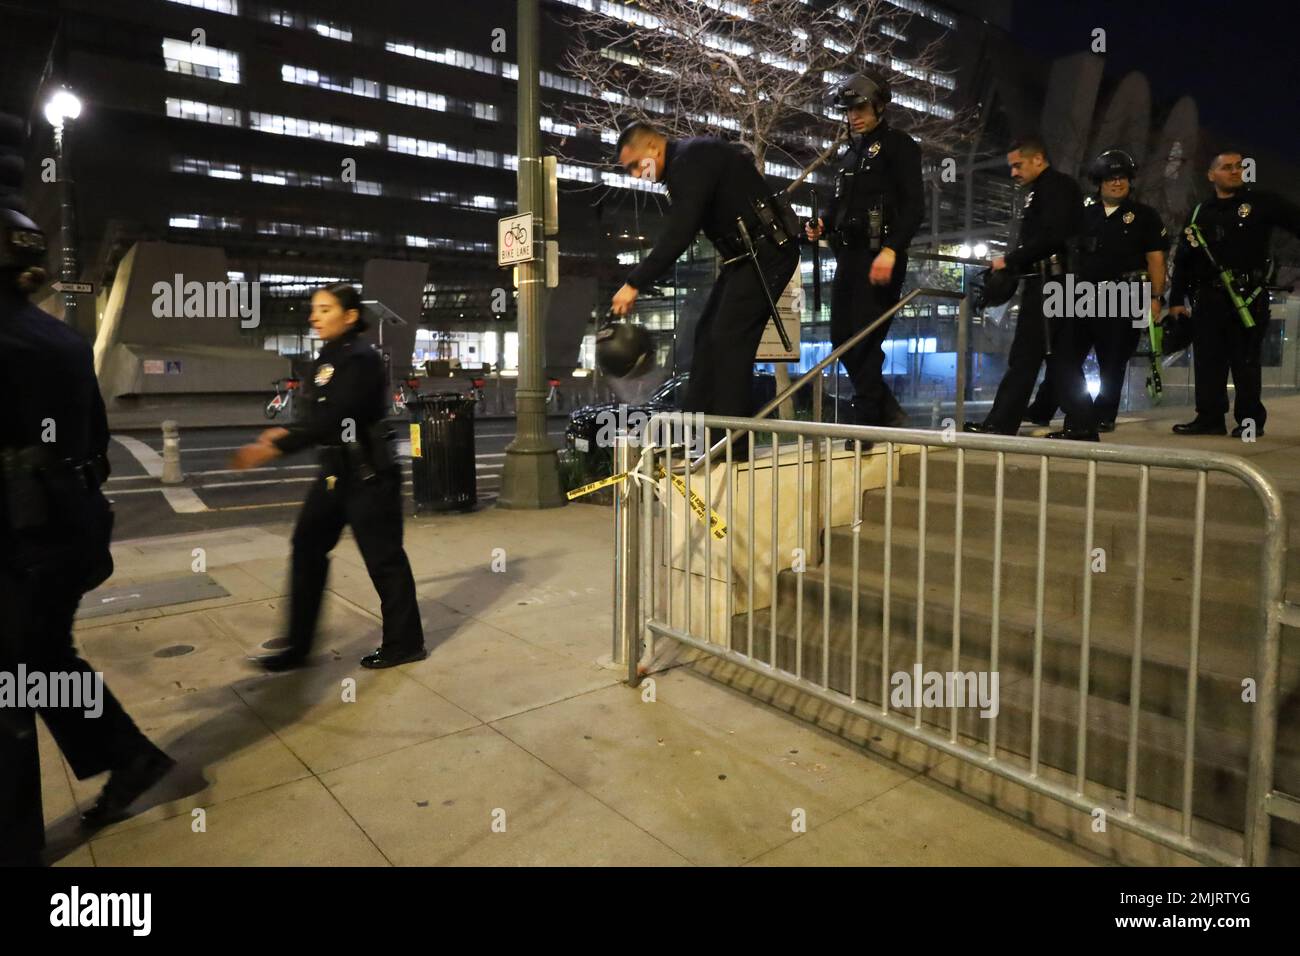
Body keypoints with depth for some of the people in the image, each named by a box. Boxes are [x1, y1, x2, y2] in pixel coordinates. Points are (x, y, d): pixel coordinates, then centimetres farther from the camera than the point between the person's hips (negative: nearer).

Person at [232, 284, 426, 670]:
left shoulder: (362, 358, -17)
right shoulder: (326, 359, 11)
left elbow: (334, 419, -26)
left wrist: (274, 447, -28)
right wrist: (286, 432, 0)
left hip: (367, 474, -9)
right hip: (334, 472, 9)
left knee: (383, 558, 1)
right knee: (307, 548, 9)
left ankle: (405, 643, 18)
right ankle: (298, 646, 18)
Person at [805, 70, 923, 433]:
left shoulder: (898, 145, 0)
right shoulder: (848, 154, 22)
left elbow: (914, 205, -10)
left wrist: (891, 250, -22)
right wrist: (823, 225, 6)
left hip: (880, 256, -8)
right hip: (849, 255, 8)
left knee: (865, 339, -12)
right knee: (842, 338, 7)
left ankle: (868, 421, -3)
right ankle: (888, 411, 19)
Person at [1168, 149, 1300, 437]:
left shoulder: (1262, 202, 5)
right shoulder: (1200, 213, 14)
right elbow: (1182, 261, 15)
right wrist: (1176, 300, 10)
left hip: (1249, 296, -3)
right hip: (1208, 298, 3)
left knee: (1246, 361, -1)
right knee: (1208, 360, 3)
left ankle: (1250, 420, 7)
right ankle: (1210, 418, 10)